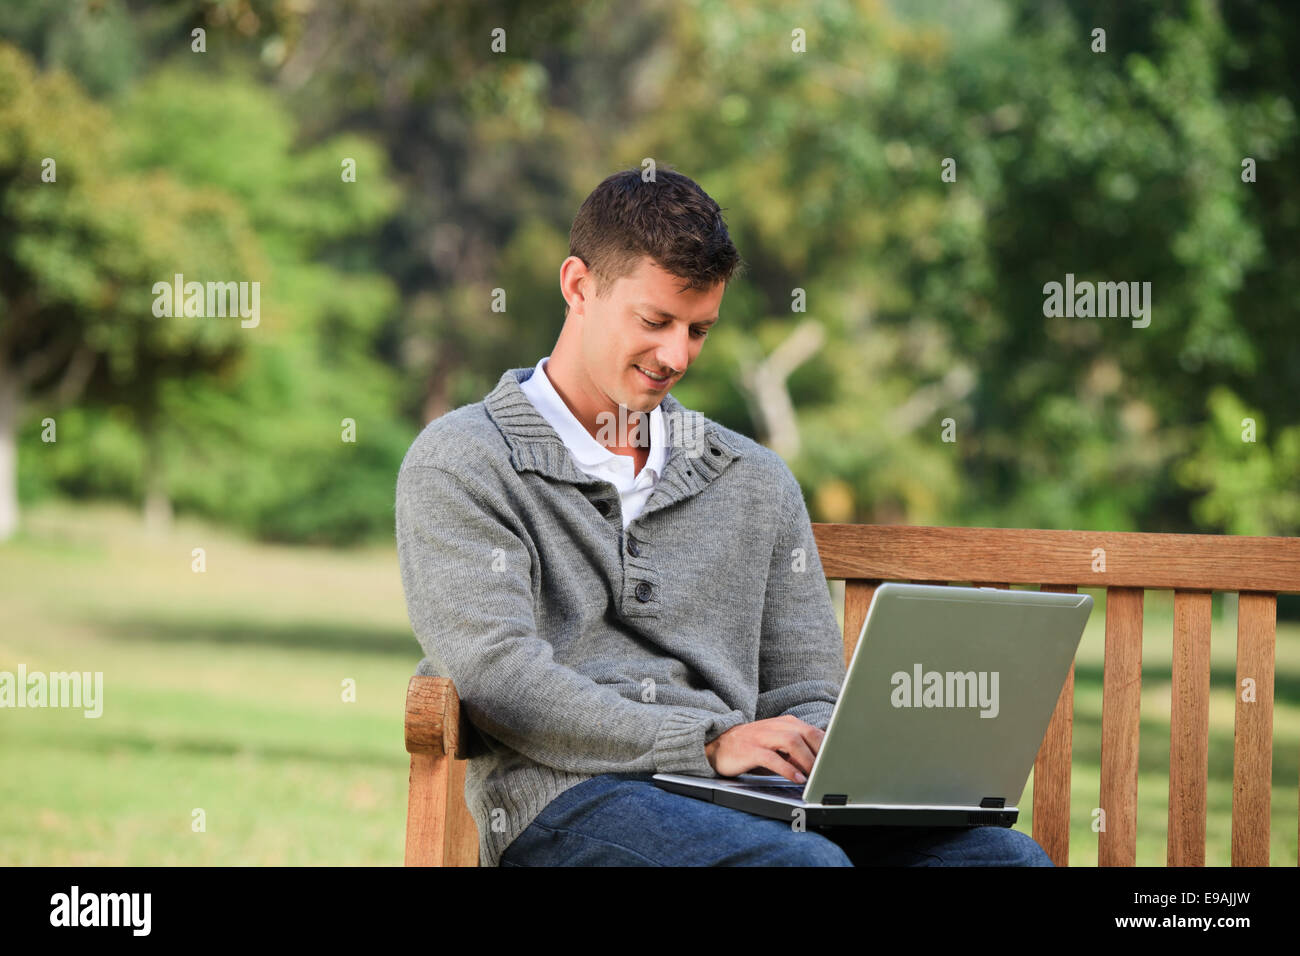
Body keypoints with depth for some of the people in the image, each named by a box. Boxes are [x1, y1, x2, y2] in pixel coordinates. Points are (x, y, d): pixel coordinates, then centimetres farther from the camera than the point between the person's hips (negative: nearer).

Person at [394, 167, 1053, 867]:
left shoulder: (755, 482, 25)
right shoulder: (460, 463, 8)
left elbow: (806, 698, 23)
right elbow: (497, 679, -7)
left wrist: (811, 750, -5)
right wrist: (710, 743, -15)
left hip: (744, 799, 6)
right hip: (563, 798, -5)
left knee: (1006, 855, -23)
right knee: (806, 863, -38)